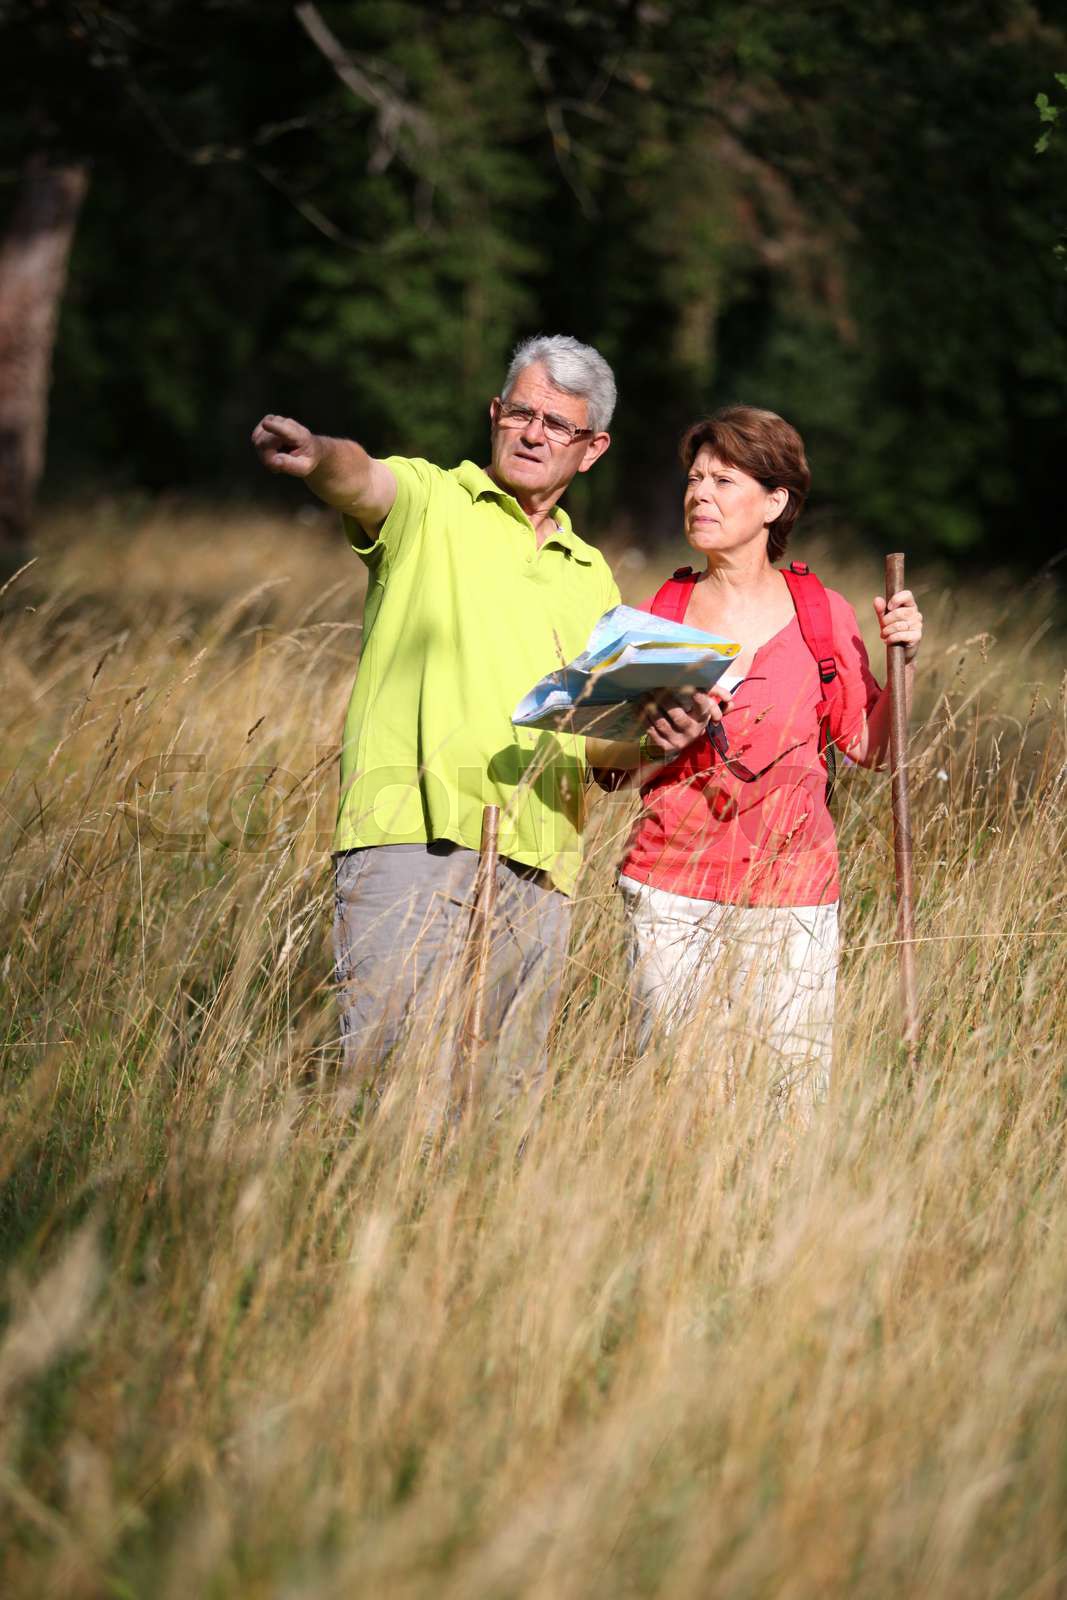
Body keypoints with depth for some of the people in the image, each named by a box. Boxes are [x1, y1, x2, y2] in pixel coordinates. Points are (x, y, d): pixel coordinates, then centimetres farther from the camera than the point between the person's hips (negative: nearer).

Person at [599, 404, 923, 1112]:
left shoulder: (823, 615, 4)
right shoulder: (660, 617, 6)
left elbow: (870, 748, 7)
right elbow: (612, 771, 8)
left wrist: (903, 660, -6)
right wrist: (660, 746, -12)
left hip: (790, 896, -1)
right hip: (672, 893, 1)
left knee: (792, 1094, -2)